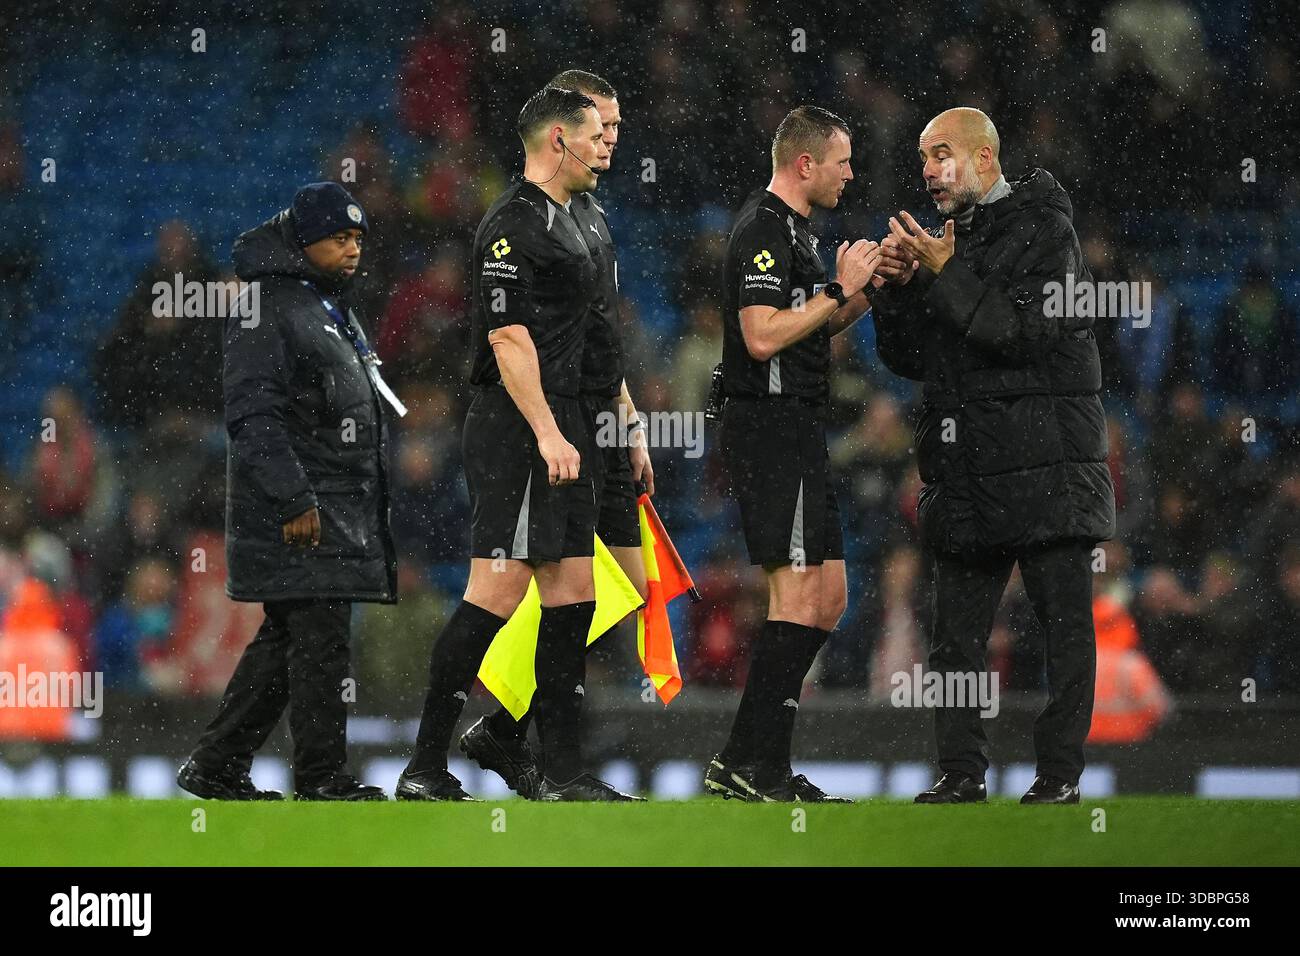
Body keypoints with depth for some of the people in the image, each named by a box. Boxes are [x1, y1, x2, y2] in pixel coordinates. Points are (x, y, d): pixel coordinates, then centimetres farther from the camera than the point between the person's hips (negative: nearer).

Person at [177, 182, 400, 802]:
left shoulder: (334, 312, 21)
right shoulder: (268, 308, -10)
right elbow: (252, 415, -18)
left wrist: (372, 510, 24)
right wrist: (293, 501, -23)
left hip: (342, 511, 10)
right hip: (300, 513, -10)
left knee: (287, 638, 10)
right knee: (320, 638, -10)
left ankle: (217, 765, 14)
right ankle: (322, 778, -6)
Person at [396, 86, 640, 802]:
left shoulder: (564, 221, 19)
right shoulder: (512, 225, -12)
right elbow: (509, 337, -19)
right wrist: (547, 433, -24)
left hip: (562, 428, 10)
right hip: (516, 427, -10)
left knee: (573, 591, 7)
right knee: (498, 590, -12)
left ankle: (561, 770, 10)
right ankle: (425, 766, -9)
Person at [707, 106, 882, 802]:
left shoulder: (793, 228, 19)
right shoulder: (764, 229, -13)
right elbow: (763, 336, -23)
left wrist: (865, 288, 11)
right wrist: (839, 288, -16)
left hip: (797, 436, 11)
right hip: (770, 427, -11)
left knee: (827, 600, 10)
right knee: (798, 597, -12)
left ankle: (740, 764, 11)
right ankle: (758, 768, -11)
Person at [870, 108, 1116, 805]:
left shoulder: (1043, 229, -3)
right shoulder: (945, 237, 16)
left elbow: (1030, 331, -17)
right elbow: (907, 358, 16)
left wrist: (947, 275, -16)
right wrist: (899, 286, 0)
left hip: (1046, 459, -6)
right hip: (964, 469, 6)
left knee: (1063, 622, -4)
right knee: (955, 633, 5)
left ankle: (1059, 774, 0)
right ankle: (961, 771, 10)